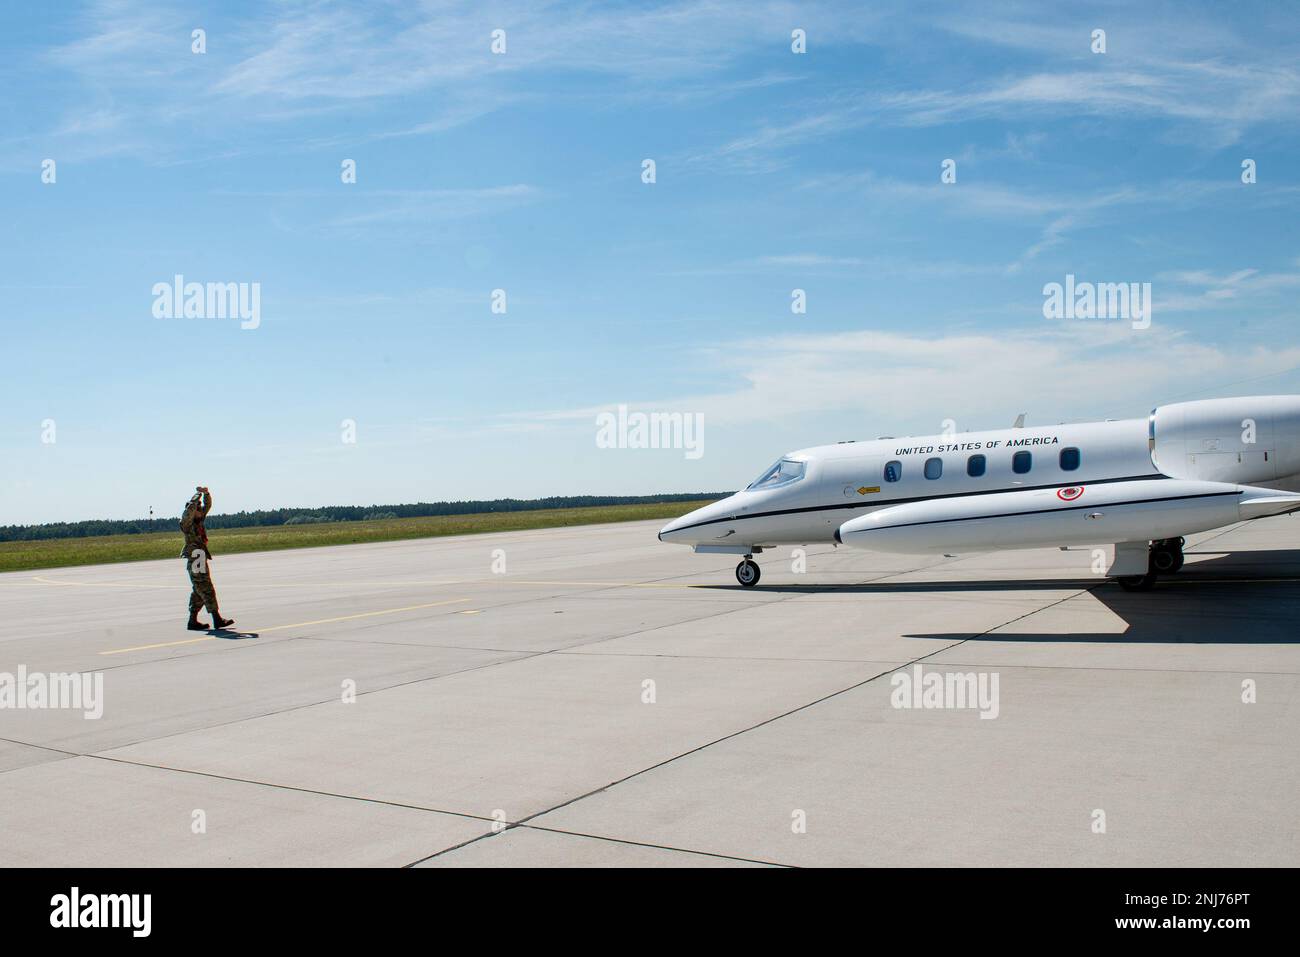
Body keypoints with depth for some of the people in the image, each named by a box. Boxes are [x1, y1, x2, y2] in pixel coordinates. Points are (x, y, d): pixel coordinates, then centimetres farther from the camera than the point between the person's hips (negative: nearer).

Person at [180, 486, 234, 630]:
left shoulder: (199, 520, 12)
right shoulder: (186, 523, -9)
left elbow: (208, 505, 15)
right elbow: (190, 509, -27)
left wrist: (206, 493, -1)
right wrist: (198, 495, -20)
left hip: (202, 561, 9)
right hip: (195, 563, -9)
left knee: (199, 593, 11)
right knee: (207, 591, -8)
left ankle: (193, 621, 16)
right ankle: (217, 620, -7)